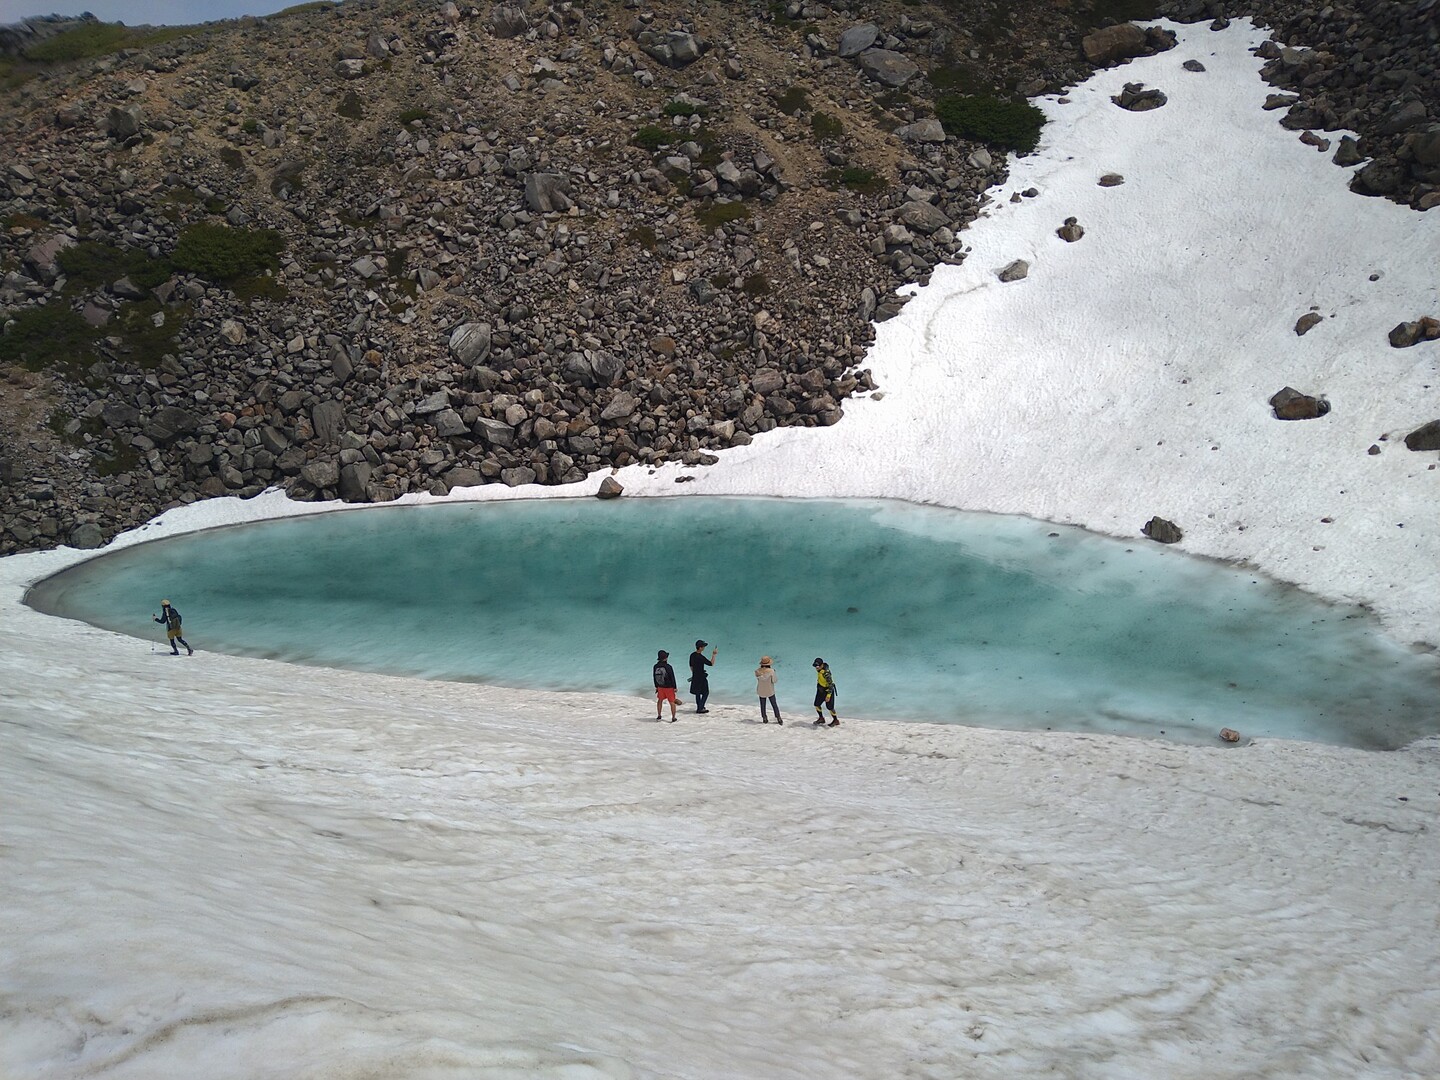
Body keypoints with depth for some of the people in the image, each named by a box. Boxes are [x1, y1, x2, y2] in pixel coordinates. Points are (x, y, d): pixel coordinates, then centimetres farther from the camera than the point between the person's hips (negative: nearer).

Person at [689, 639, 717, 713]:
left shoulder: (692, 655, 2)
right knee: (705, 692, 4)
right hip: (701, 677, -8)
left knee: (697, 693, 18)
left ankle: (699, 707, 25)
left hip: (695, 676, 8)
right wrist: (714, 654, -15)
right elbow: (711, 663, -19)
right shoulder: (700, 657, -24)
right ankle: (701, 708, 2)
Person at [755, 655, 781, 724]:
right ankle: (778, 719, 18)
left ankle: (764, 719, 24)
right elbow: (774, 681, -12)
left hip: (761, 691, 2)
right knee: (774, 705, 13)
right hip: (770, 691, -2)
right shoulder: (771, 671, -22)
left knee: (762, 705, 16)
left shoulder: (757, 671, -14)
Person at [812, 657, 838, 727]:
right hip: (820, 690, 8)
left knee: (829, 707, 1)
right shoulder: (819, 670, -6)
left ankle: (836, 720, 19)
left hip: (827, 690, -8)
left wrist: (828, 695, -32)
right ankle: (821, 718, 27)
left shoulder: (826, 673, -33)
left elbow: (831, 684, -32)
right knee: (817, 704, 10)